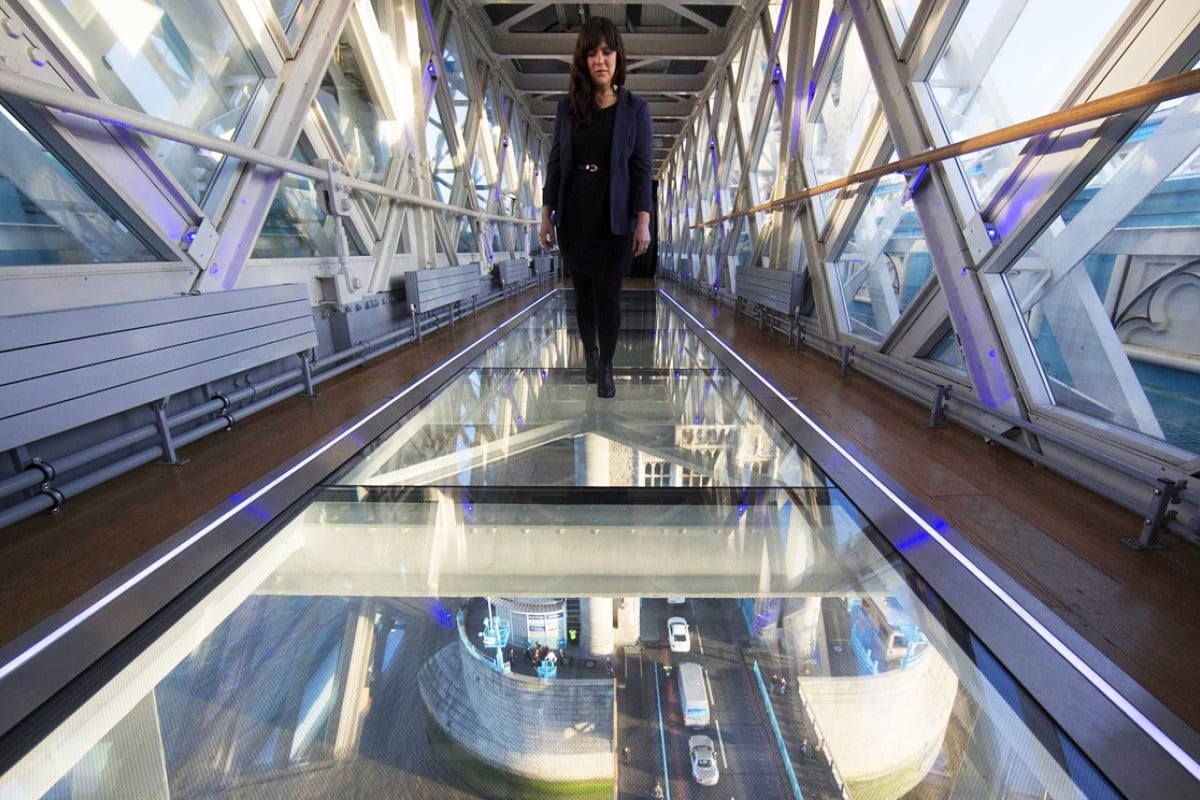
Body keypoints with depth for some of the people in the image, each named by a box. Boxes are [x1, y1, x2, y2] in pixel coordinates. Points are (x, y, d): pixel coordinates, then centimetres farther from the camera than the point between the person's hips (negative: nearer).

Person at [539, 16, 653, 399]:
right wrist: (546, 216, 4)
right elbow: (555, 163, 7)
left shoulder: (635, 108, 0)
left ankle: (606, 368, 12)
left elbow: (642, 168, -2)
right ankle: (589, 354, 31)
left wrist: (643, 222, -9)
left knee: (608, 293, -2)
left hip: (614, 217, -2)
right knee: (583, 290, 10)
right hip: (574, 216, 3)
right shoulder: (567, 107, 5)